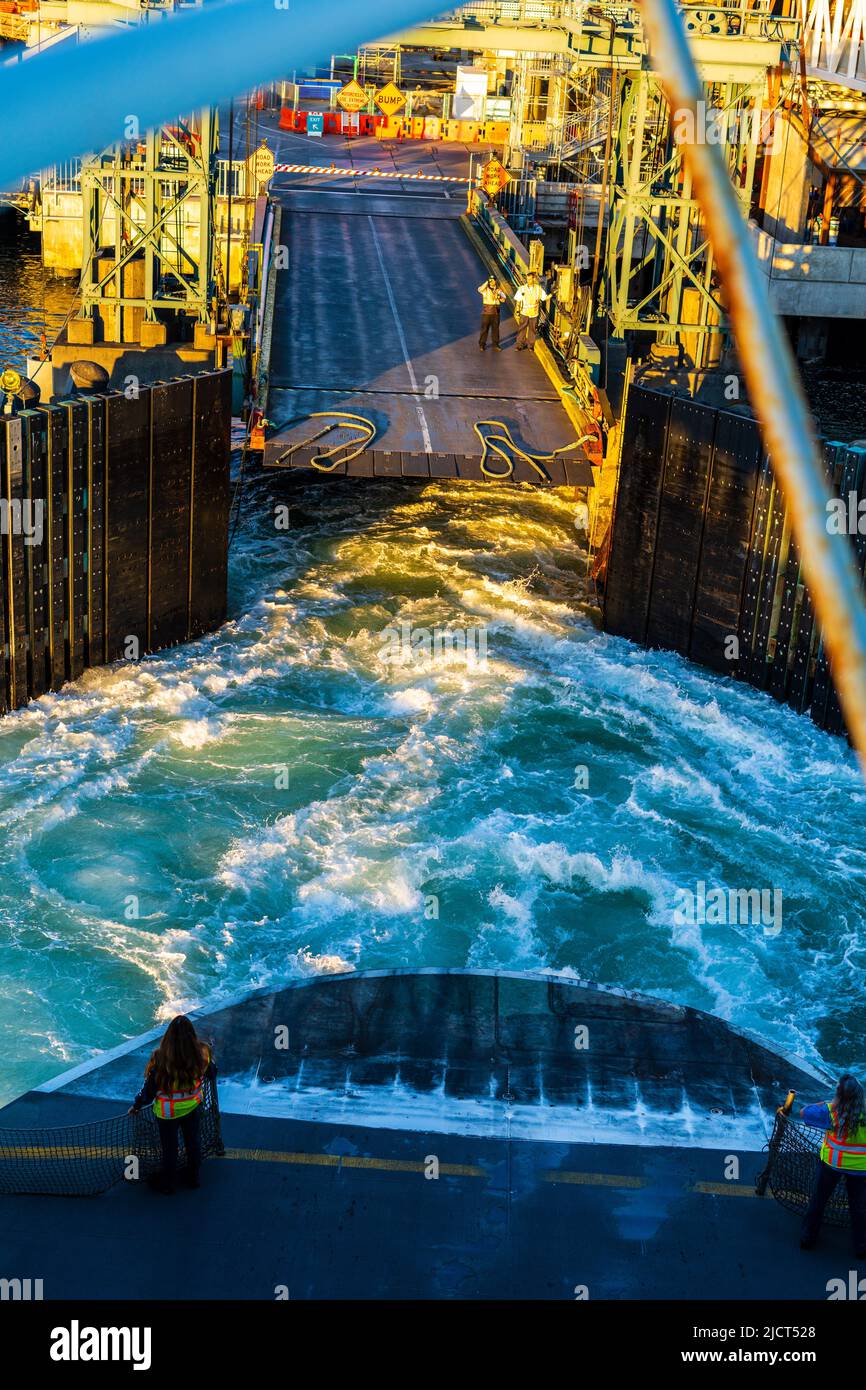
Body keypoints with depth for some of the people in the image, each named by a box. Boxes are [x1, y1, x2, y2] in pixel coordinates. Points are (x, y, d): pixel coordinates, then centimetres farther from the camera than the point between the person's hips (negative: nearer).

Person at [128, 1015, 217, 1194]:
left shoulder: (160, 1059, -33)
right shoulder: (202, 1054, -23)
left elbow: (149, 1089, -20)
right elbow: (211, 1075, -2)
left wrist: (136, 1106, -2)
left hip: (168, 1112, -2)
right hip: (193, 1107, 2)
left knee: (169, 1148, 20)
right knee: (193, 1143, 25)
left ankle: (167, 1184, 40)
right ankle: (193, 1178, 45)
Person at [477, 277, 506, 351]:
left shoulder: (498, 290, 10)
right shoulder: (485, 289, 1)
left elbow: (503, 300, 4)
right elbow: (479, 289, -22)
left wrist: (499, 296, -17)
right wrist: (487, 282, -19)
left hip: (495, 312, 3)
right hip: (486, 311, -3)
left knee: (495, 328, 7)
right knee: (484, 328, -1)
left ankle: (495, 344, 16)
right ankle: (482, 344, 6)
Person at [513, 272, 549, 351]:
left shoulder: (538, 288, -1)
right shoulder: (522, 288, -5)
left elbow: (545, 297, 3)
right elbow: (517, 300, 1)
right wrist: (517, 310, -4)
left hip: (534, 313, 1)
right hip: (524, 313, -1)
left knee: (532, 329, 9)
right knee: (522, 329, -1)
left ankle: (531, 345, 20)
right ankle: (520, 345, 6)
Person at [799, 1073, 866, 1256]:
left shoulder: (831, 1111, -24)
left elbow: (803, 1113, -14)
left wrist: (831, 1102, -7)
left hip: (831, 1162, -1)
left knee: (818, 1200, 19)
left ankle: (807, 1238, 31)